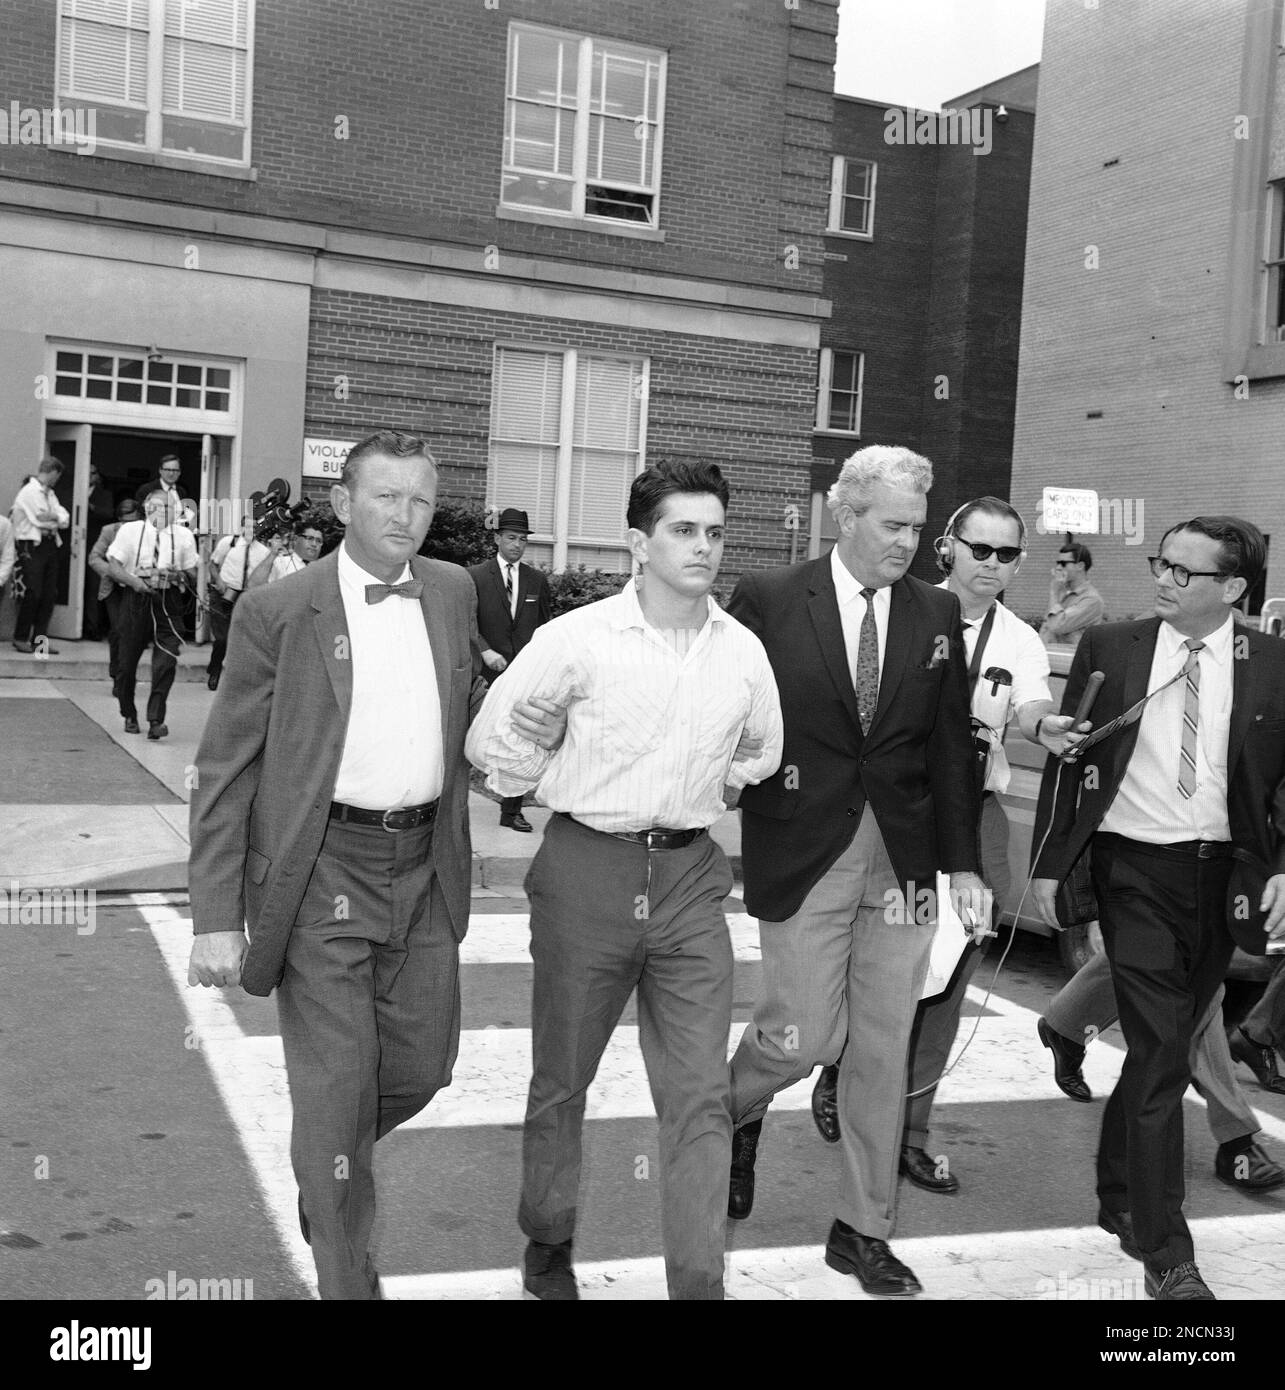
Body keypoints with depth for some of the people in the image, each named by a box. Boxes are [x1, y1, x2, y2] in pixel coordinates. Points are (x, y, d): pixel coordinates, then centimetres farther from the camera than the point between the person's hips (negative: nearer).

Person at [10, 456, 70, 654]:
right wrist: (57, 519, 2)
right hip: (32, 546, -8)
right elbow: (40, 519, -15)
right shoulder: (29, 491, -7)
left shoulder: (49, 494, 19)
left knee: (50, 594, 4)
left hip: (50, 545, 8)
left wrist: (52, 517, -12)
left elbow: (65, 519, 7)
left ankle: (39, 639, 10)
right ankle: (20, 638, 1)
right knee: (33, 592, -10)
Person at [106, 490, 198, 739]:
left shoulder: (183, 535, 9)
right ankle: (129, 715, 25)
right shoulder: (130, 530, 5)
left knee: (166, 662, -12)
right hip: (137, 598, 0)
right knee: (127, 661, 5)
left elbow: (193, 574, 11)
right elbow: (113, 566, 1)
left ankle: (156, 720, -10)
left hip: (169, 602, 1)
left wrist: (181, 575, -11)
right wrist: (134, 580, -16)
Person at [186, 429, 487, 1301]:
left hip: (424, 868, 5)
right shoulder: (278, 612, -7)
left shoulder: (453, 593, 6)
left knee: (422, 1065, 13)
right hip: (322, 871, -4)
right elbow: (225, 772, -6)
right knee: (335, 1086, 2)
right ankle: (348, 1278, 21)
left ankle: (330, 1165, 45)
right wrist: (217, 917, -10)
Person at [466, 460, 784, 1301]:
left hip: (692, 880, 2)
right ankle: (548, 1247, 34)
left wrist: (716, 786, 11)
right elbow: (493, 742, -1)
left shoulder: (744, 649, 3)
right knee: (563, 1080, 13)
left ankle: (700, 1284, 8)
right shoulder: (577, 638, -9)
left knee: (701, 1096, -1)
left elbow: (764, 751, 22)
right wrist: (578, 791, 0)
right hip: (588, 873, -2)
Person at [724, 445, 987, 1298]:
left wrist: (964, 865, 3)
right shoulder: (768, 601, -4)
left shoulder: (937, 614, 6)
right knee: (807, 1036, -1)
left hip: (905, 859, 4)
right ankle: (737, 1109, 35)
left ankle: (865, 1232, 25)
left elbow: (950, 747, 7)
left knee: (884, 1053, 9)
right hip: (803, 858, -3)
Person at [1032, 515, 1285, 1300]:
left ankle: (1118, 1196, 36)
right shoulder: (1111, 648, -1)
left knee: (1161, 1048, 15)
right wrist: (1051, 865, 0)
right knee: (1162, 1055, -6)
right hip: (1137, 869, -2)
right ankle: (1166, 1251, 4)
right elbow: (1069, 760, 2)